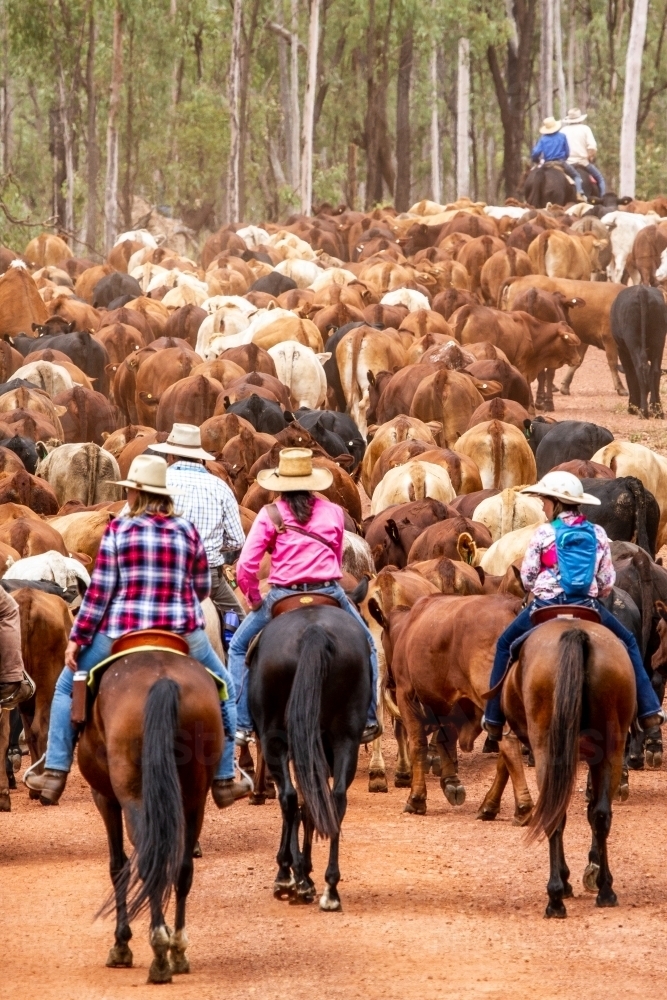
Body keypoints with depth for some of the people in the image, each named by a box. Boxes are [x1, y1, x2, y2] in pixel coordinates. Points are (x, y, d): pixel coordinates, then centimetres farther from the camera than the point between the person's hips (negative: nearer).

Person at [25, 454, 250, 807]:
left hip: (122, 632, -1)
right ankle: (224, 780, 20)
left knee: (68, 686, 21)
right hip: (184, 633, 1)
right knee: (224, 692, 24)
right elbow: (202, 588, 10)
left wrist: (77, 638, 0)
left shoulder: (118, 529, -4)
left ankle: (55, 774, 15)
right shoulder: (186, 530, 2)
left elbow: (99, 590, -5)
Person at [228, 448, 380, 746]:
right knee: (366, 646, 26)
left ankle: (241, 724, 9)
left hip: (283, 596, -2)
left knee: (239, 647, 18)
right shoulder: (333, 512, 5)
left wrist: (254, 599, 5)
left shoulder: (270, 515, -3)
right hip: (330, 593, 2)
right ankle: (368, 719, 21)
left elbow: (245, 566, -9)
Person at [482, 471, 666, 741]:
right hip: (588, 607, 2)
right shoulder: (597, 534, 4)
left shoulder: (543, 533, -4)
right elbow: (607, 581, 5)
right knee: (627, 643, 24)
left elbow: (527, 578, -1)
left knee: (505, 645, 22)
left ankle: (494, 718, 18)